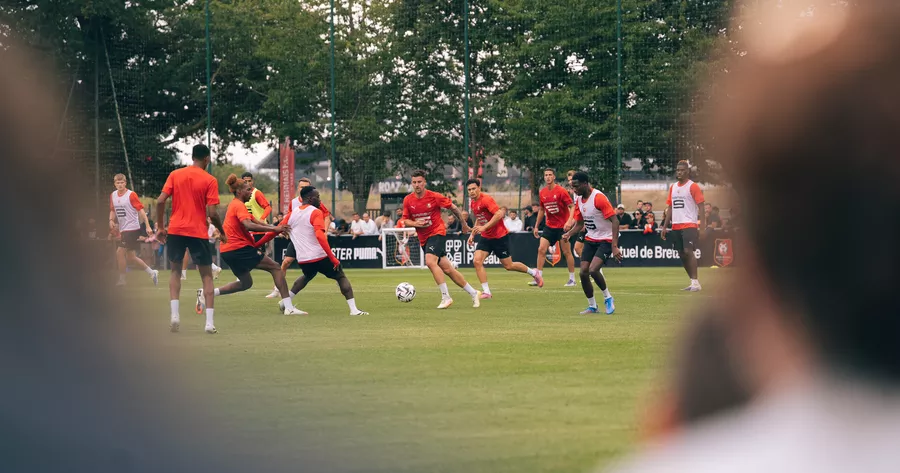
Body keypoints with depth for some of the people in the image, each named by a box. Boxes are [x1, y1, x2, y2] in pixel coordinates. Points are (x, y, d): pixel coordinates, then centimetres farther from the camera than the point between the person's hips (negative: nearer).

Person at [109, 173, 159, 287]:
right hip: (122, 229, 8)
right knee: (131, 257, 9)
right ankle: (152, 272, 23)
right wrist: (111, 220, 0)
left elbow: (141, 210, -13)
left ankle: (121, 280, -2)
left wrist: (148, 226, -20)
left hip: (132, 228, -8)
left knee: (120, 252, -13)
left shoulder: (131, 195, -11)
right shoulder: (113, 196, 9)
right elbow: (113, 210, 21)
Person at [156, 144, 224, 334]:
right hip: (198, 232, -2)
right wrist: (222, 232, 7)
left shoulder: (175, 175, 4)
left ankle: (174, 313, 0)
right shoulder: (210, 181, -4)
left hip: (175, 230, 2)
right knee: (207, 275, 9)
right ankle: (209, 321, 0)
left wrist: (161, 228, 7)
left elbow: (160, 201, -3)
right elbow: (212, 213, -9)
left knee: (175, 271, 19)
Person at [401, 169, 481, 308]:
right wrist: (414, 223, -13)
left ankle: (446, 296, -23)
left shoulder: (434, 197, -10)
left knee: (430, 262, -27)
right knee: (447, 269, 7)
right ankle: (473, 293, 19)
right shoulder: (408, 200, 1)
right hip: (424, 238, 5)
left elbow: (453, 208, 2)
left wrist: (463, 223, 11)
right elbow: (405, 220, 9)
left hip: (437, 233, -5)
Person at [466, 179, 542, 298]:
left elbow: (499, 214, -29)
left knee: (508, 266, 2)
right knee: (477, 261, -12)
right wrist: (472, 234, 16)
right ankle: (486, 291, -8)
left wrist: (484, 227, -31)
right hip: (486, 237, 7)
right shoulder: (472, 202, 7)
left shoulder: (486, 199, -19)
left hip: (500, 236, -7)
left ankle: (534, 273, 27)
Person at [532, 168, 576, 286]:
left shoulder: (561, 191, -13)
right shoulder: (543, 192, 5)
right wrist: (536, 226, 17)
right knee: (541, 249, -5)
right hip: (550, 226, 5)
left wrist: (569, 221, -28)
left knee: (566, 252, 0)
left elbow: (572, 206, -14)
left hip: (562, 226, -5)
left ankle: (572, 279, 10)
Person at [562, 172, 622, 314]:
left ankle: (608, 298, 0)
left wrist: (614, 246, -29)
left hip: (606, 240, -8)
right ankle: (592, 306, 15)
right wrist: (569, 234, -6)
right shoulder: (579, 200, 5)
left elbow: (615, 221, -23)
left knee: (593, 270, -24)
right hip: (590, 240, 8)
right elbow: (579, 224, 16)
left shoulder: (599, 198, -20)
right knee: (583, 273, -2)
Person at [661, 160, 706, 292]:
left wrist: (702, 226, -18)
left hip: (689, 225, -7)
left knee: (688, 251, -16)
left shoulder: (693, 186, -5)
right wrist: (664, 227, 16)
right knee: (682, 254, 7)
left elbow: (701, 207, -9)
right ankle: (693, 282, 15)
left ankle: (695, 282, -13)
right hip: (676, 226, 7)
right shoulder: (673, 187, 15)